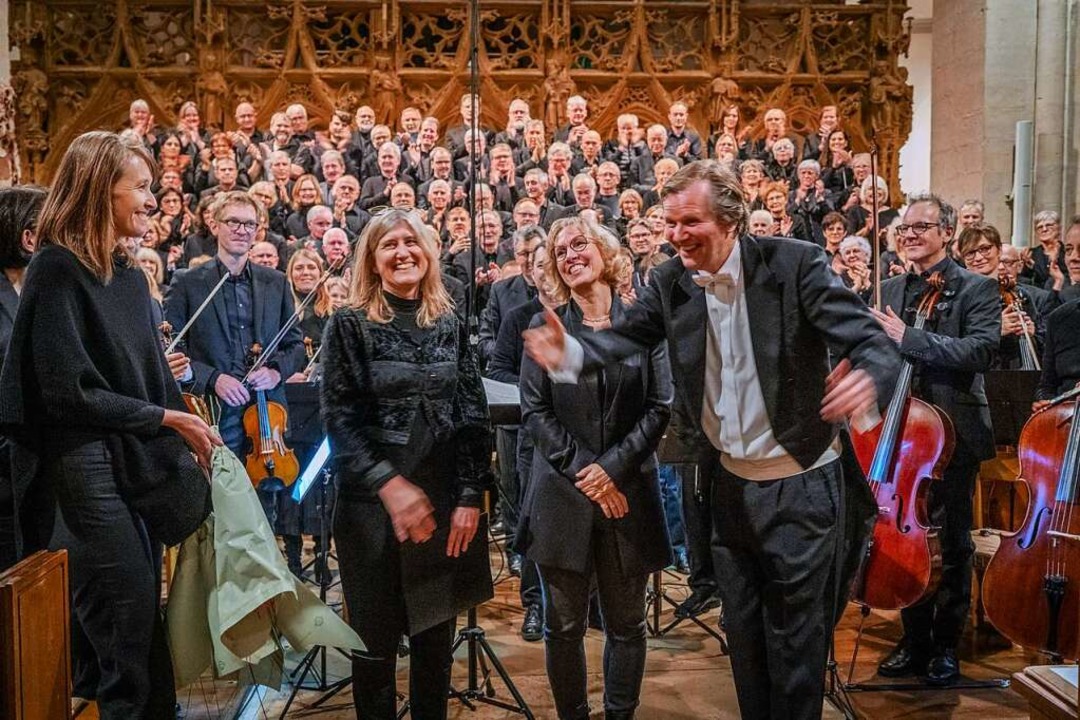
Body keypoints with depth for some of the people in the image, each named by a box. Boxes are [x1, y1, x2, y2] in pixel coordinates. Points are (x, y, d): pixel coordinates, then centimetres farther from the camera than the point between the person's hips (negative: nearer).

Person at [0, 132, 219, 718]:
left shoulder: (129, 274, 11)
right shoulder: (56, 270, -12)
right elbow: (68, 391, -17)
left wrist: (191, 440, 4)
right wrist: (165, 418, -14)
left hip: (137, 464, 7)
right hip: (85, 467, -7)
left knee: (144, 620, 13)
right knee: (129, 602, -3)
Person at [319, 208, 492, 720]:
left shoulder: (450, 326, 7)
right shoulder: (349, 324, -2)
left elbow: (475, 416, 4)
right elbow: (338, 419, -8)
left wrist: (470, 497, -4)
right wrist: (390, 485, -17)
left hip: (444, 503, 3)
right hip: (372, 504, -3)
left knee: (437, 636, 12)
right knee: (376, 639, 7)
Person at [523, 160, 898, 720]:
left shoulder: (796, 264, -17)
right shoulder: (671, 282, -3)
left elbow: (872, 344, -22)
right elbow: (625, 337, -5)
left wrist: (868, 379, -46)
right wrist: (569, 351, -27)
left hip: (799, 486, -4)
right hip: (729, 485, 4)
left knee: (797, 645, 11)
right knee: (743, 638, 20)